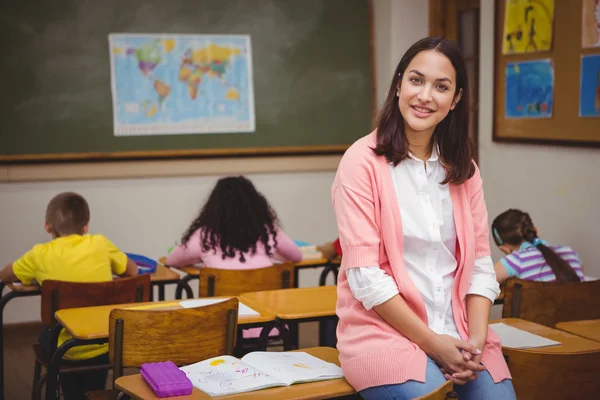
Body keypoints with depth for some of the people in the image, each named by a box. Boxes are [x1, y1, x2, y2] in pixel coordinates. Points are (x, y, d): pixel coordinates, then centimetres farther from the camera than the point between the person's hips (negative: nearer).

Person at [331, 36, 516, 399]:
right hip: (385, 330, -4)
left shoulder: (463, 167, 10)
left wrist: (476, 339, -8)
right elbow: (365, 275, -12)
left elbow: (480, 262, 8)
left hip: (459, 331, 5)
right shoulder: (363, 161, -7)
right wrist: (432, 343, -14)